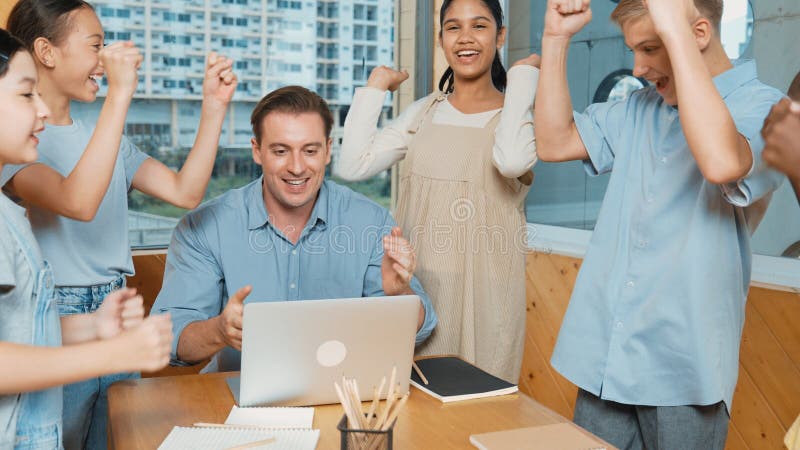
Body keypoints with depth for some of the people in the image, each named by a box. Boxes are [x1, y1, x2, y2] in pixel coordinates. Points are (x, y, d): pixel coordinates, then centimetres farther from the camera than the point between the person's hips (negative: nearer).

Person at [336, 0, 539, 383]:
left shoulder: (520, 112, 1)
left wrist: (524, 75, -11)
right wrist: (375, 87, 5)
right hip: (417, 282, 3)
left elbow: (512, 161, -24)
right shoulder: (423, 112, 11)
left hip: (483, 291, -3)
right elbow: (352, 166, 0)